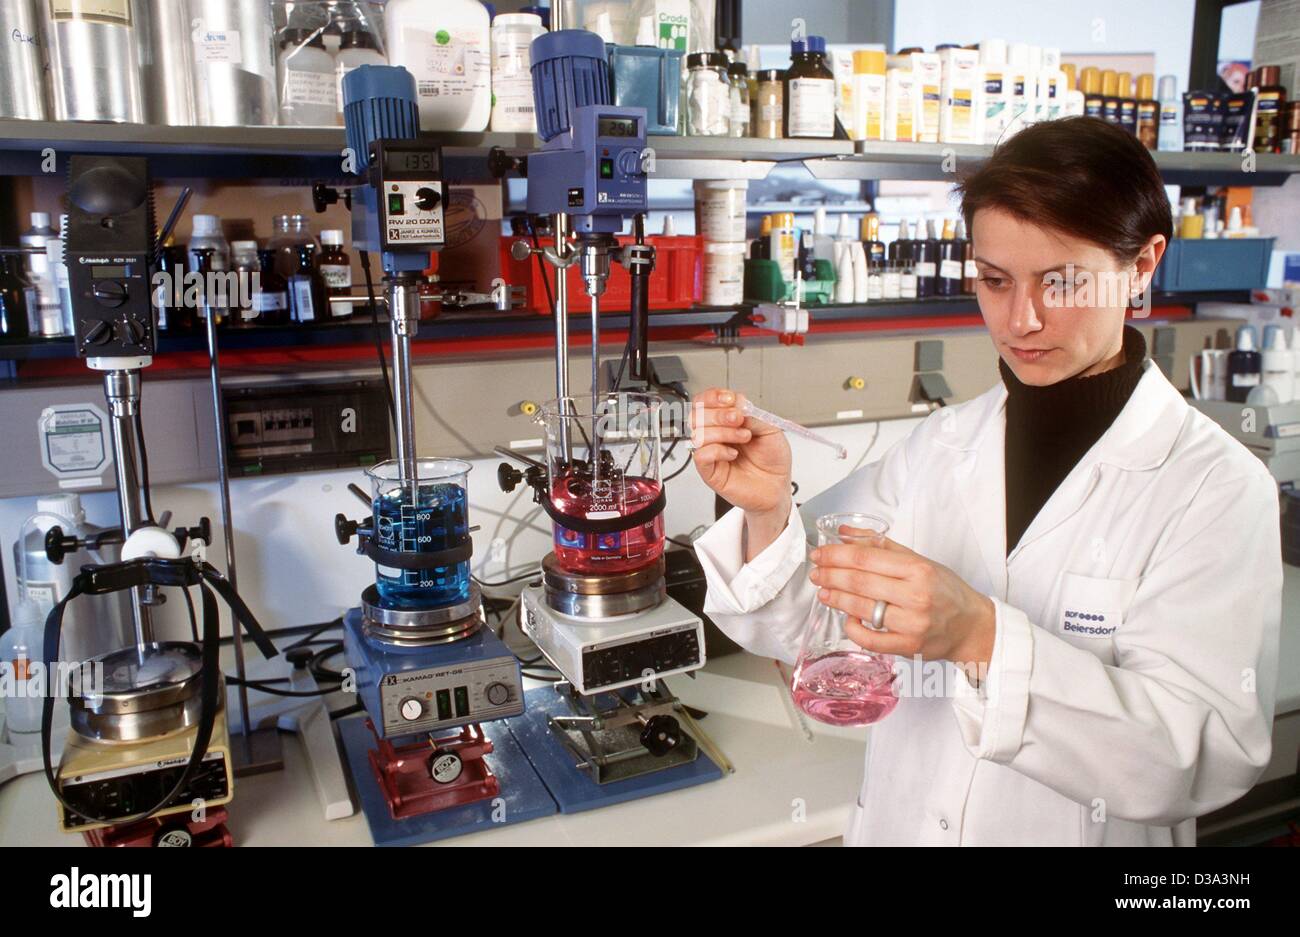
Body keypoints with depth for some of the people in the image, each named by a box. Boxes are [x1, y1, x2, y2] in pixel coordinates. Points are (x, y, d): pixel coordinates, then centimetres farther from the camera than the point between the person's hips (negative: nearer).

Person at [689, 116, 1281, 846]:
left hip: (1086, 831, -3)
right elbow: (800, 625, -5)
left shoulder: (1218, 486, -15)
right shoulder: (940, 444, -4)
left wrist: (982, 638, -35)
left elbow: (1206, 755, -23)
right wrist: (768, 513, -23)